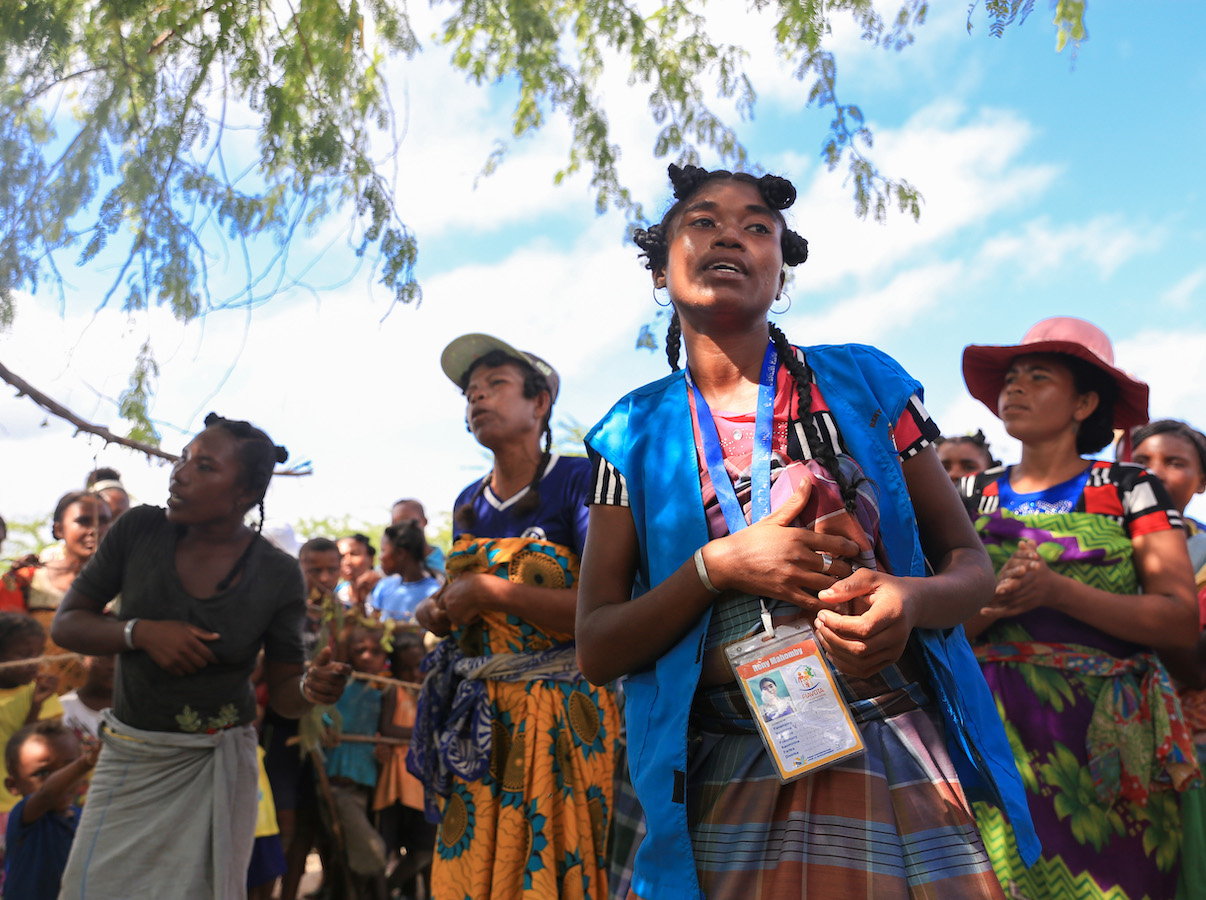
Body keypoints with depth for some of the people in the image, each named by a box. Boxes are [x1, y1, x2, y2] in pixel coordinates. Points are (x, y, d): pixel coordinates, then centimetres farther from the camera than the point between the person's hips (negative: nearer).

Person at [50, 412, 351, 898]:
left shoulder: (277, 575, -11)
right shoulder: (139, 529, -7)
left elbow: (281, 690, -3)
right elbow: (66, 624, 0)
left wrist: (312, 687, -26)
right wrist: (140, 633, -19)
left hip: (217, 763, -1)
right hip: (130, 758, 2)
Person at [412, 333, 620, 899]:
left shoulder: (577, 481, -8)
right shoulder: (468, 504, 14)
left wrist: (491, 592, -16)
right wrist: (435, 614, 4)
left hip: (561, 717, -6)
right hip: (477, 723, 6)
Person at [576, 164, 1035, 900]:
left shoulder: (862, 382, 3)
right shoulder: (636, 432, 3)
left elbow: (970, 562, 7)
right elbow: (597, 651, 0)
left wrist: (912, 600, -16)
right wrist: (718, 567, -15)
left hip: (894, 761, 1)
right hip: (724, 779, 0)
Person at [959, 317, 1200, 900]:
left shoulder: (1131, 489, 3)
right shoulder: (973, 496, 9)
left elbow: (1183, 622, -7)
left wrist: (1056, 591, -19)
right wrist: (993, 603, -16)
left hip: (1110, 733, -1)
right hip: (1000, 727, 1)